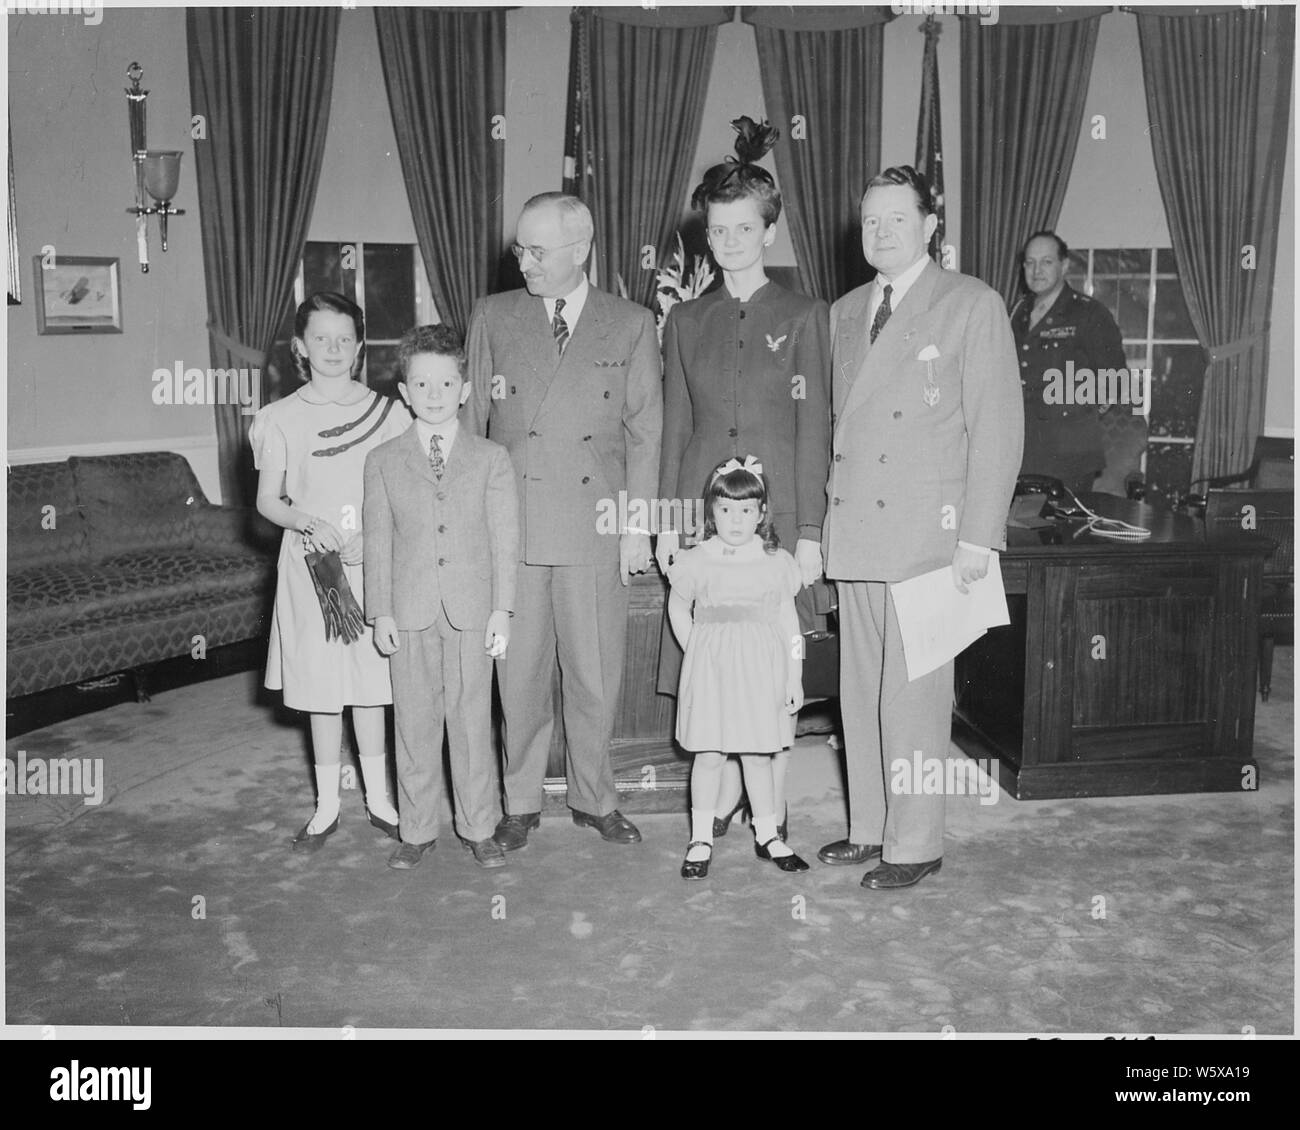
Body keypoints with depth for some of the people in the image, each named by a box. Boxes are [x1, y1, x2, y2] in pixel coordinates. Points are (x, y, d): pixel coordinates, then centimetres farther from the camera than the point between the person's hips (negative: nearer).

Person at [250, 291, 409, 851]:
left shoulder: (387, 412, 0)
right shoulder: (281, 418, 1)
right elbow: (267, 500, 2)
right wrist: (305, 520, -17)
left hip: (371, 561, 0)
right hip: (309, 562, 0)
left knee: (370, 680, 8)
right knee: (321, 686, 8)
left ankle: (378, 797, 23)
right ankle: (327, 805, 22)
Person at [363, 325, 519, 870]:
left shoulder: (491, 459, 2)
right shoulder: (382, 461, 5)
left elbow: (504, 539, 1)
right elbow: (377, 540, 5)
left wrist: (502, 610, -4)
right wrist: (381, 612, 0)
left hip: (472, 609, -1)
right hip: (409, 612, 1)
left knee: (472, 719, 6)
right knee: (414, 721, 8)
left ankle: (479, 829, 19)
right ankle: (416, 830, 21)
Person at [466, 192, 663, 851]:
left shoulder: (631, 326, 5)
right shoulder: (492, 318, 7)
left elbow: (644, 433, 5)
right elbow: (470, 422, 9)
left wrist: (637, 526, -1)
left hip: (594, 527, 0)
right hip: (511, 524, 1)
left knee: (596, 675, 6)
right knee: (519, 672, 6)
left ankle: (594, 799, 24)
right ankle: (520, 803, 22)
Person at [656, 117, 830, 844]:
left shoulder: (804, 318, 1)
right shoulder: (686, 321, 10)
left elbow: (813, 430, -2)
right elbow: (676, 428, 10)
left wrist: (809, 530, -7)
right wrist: (667, 521, 4)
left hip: (778, 506, -2)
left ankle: (773, 805, 20)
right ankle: (727, 793, 23)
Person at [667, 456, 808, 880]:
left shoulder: (775, 563, 1)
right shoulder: (698, 561, 0)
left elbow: (789, 623, 4)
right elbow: (678, 609, 14)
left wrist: (794, 677, 3)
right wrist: (697, 653, 7)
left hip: (761, 670, 1)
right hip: (710, 669, -1)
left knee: (758, 756, 9)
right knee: (708, 755, 3)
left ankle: (768, 836, 24)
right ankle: (701, 840, 14)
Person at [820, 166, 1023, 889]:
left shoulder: (973, 305, -1)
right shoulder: (845, 312, 17)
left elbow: (997, 425, -5)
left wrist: (978, 536, -11)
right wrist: (827, 516, 9)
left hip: (927, 531, -6)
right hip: (854, 527, 6)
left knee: (914, 693, -3)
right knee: (861, 689, 10)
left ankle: (916, 844, 10)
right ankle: (869, 829, 23)